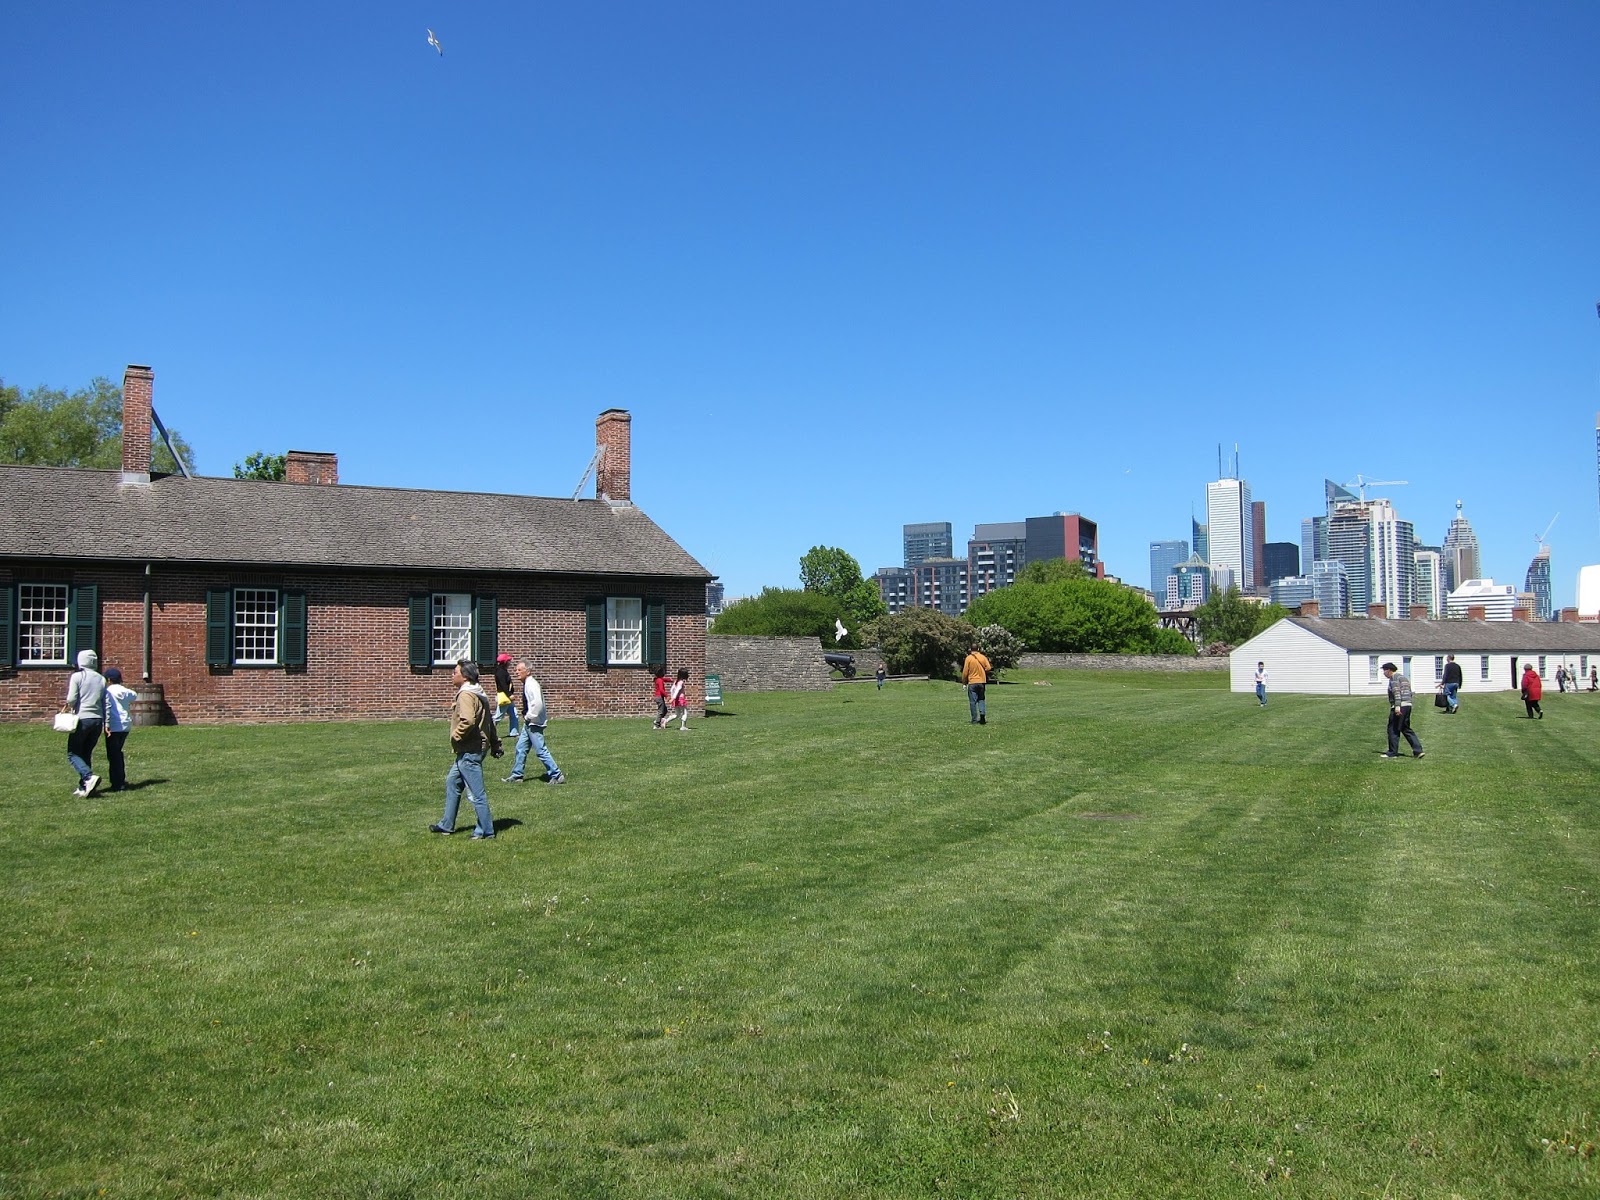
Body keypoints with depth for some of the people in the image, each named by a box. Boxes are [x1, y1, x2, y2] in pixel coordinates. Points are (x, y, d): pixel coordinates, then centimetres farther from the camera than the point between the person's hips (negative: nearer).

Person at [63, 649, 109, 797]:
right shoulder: (101, 679, 11)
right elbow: (105, 703, 9)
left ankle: (89, 777, -21)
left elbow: (71, 699, -10)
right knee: (87, 754, 13)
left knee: (73, 754, 2)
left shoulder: (77, 676, -4)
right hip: (97, 720, 5)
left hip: (82, 719, -5)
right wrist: (106, 723, 12)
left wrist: (66, 708, 12)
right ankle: (84, 787, 11)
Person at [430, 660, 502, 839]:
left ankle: (486, 831, 4)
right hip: (470, 750, 11)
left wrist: (455, 737, -16)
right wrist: (495, 744, 19)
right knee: (452, 782, 21)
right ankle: (447, 825, 30)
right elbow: (490, 721, 17)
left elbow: (468, 721, -32)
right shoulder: (478, 693, 14)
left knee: (476, 792, -3)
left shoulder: (466, 694, -18)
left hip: (469, 751, -11)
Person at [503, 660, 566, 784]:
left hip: (534, 723, -10)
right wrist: (527, 717, 13)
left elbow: (537, 703, -30)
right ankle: (516, 775, 24)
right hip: (529, 723, 10)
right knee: (520, 748, 15)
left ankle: (557, 775, -2)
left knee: (541, 750, -7)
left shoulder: (532, 685, -18)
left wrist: (529, 717, -19)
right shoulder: (526, 684, 13)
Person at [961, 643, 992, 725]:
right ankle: (982, 714, -5)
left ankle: (974, 720, 2)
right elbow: (988, 668, 0)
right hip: (982, 681, 3)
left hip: (972, 682, -3)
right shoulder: (983, 657, 1)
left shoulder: (968, 658, -7)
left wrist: (964, 681, 7)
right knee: (981, 699, 15)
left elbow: (965, 672, -6)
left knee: (973, 701, 2)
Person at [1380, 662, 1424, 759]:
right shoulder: (1403, 677, 22)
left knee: (1393, 730, -1)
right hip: (1408, 705, 10)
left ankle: (1393, 753, 3)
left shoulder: (1394, 678, -8)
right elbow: (1409, 693, 22)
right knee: (1406, 729, 14)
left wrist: (1397, 707, -26)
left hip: (1400, 706, -10)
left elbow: (1397, 692, -19)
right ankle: (1418, 750, 5)